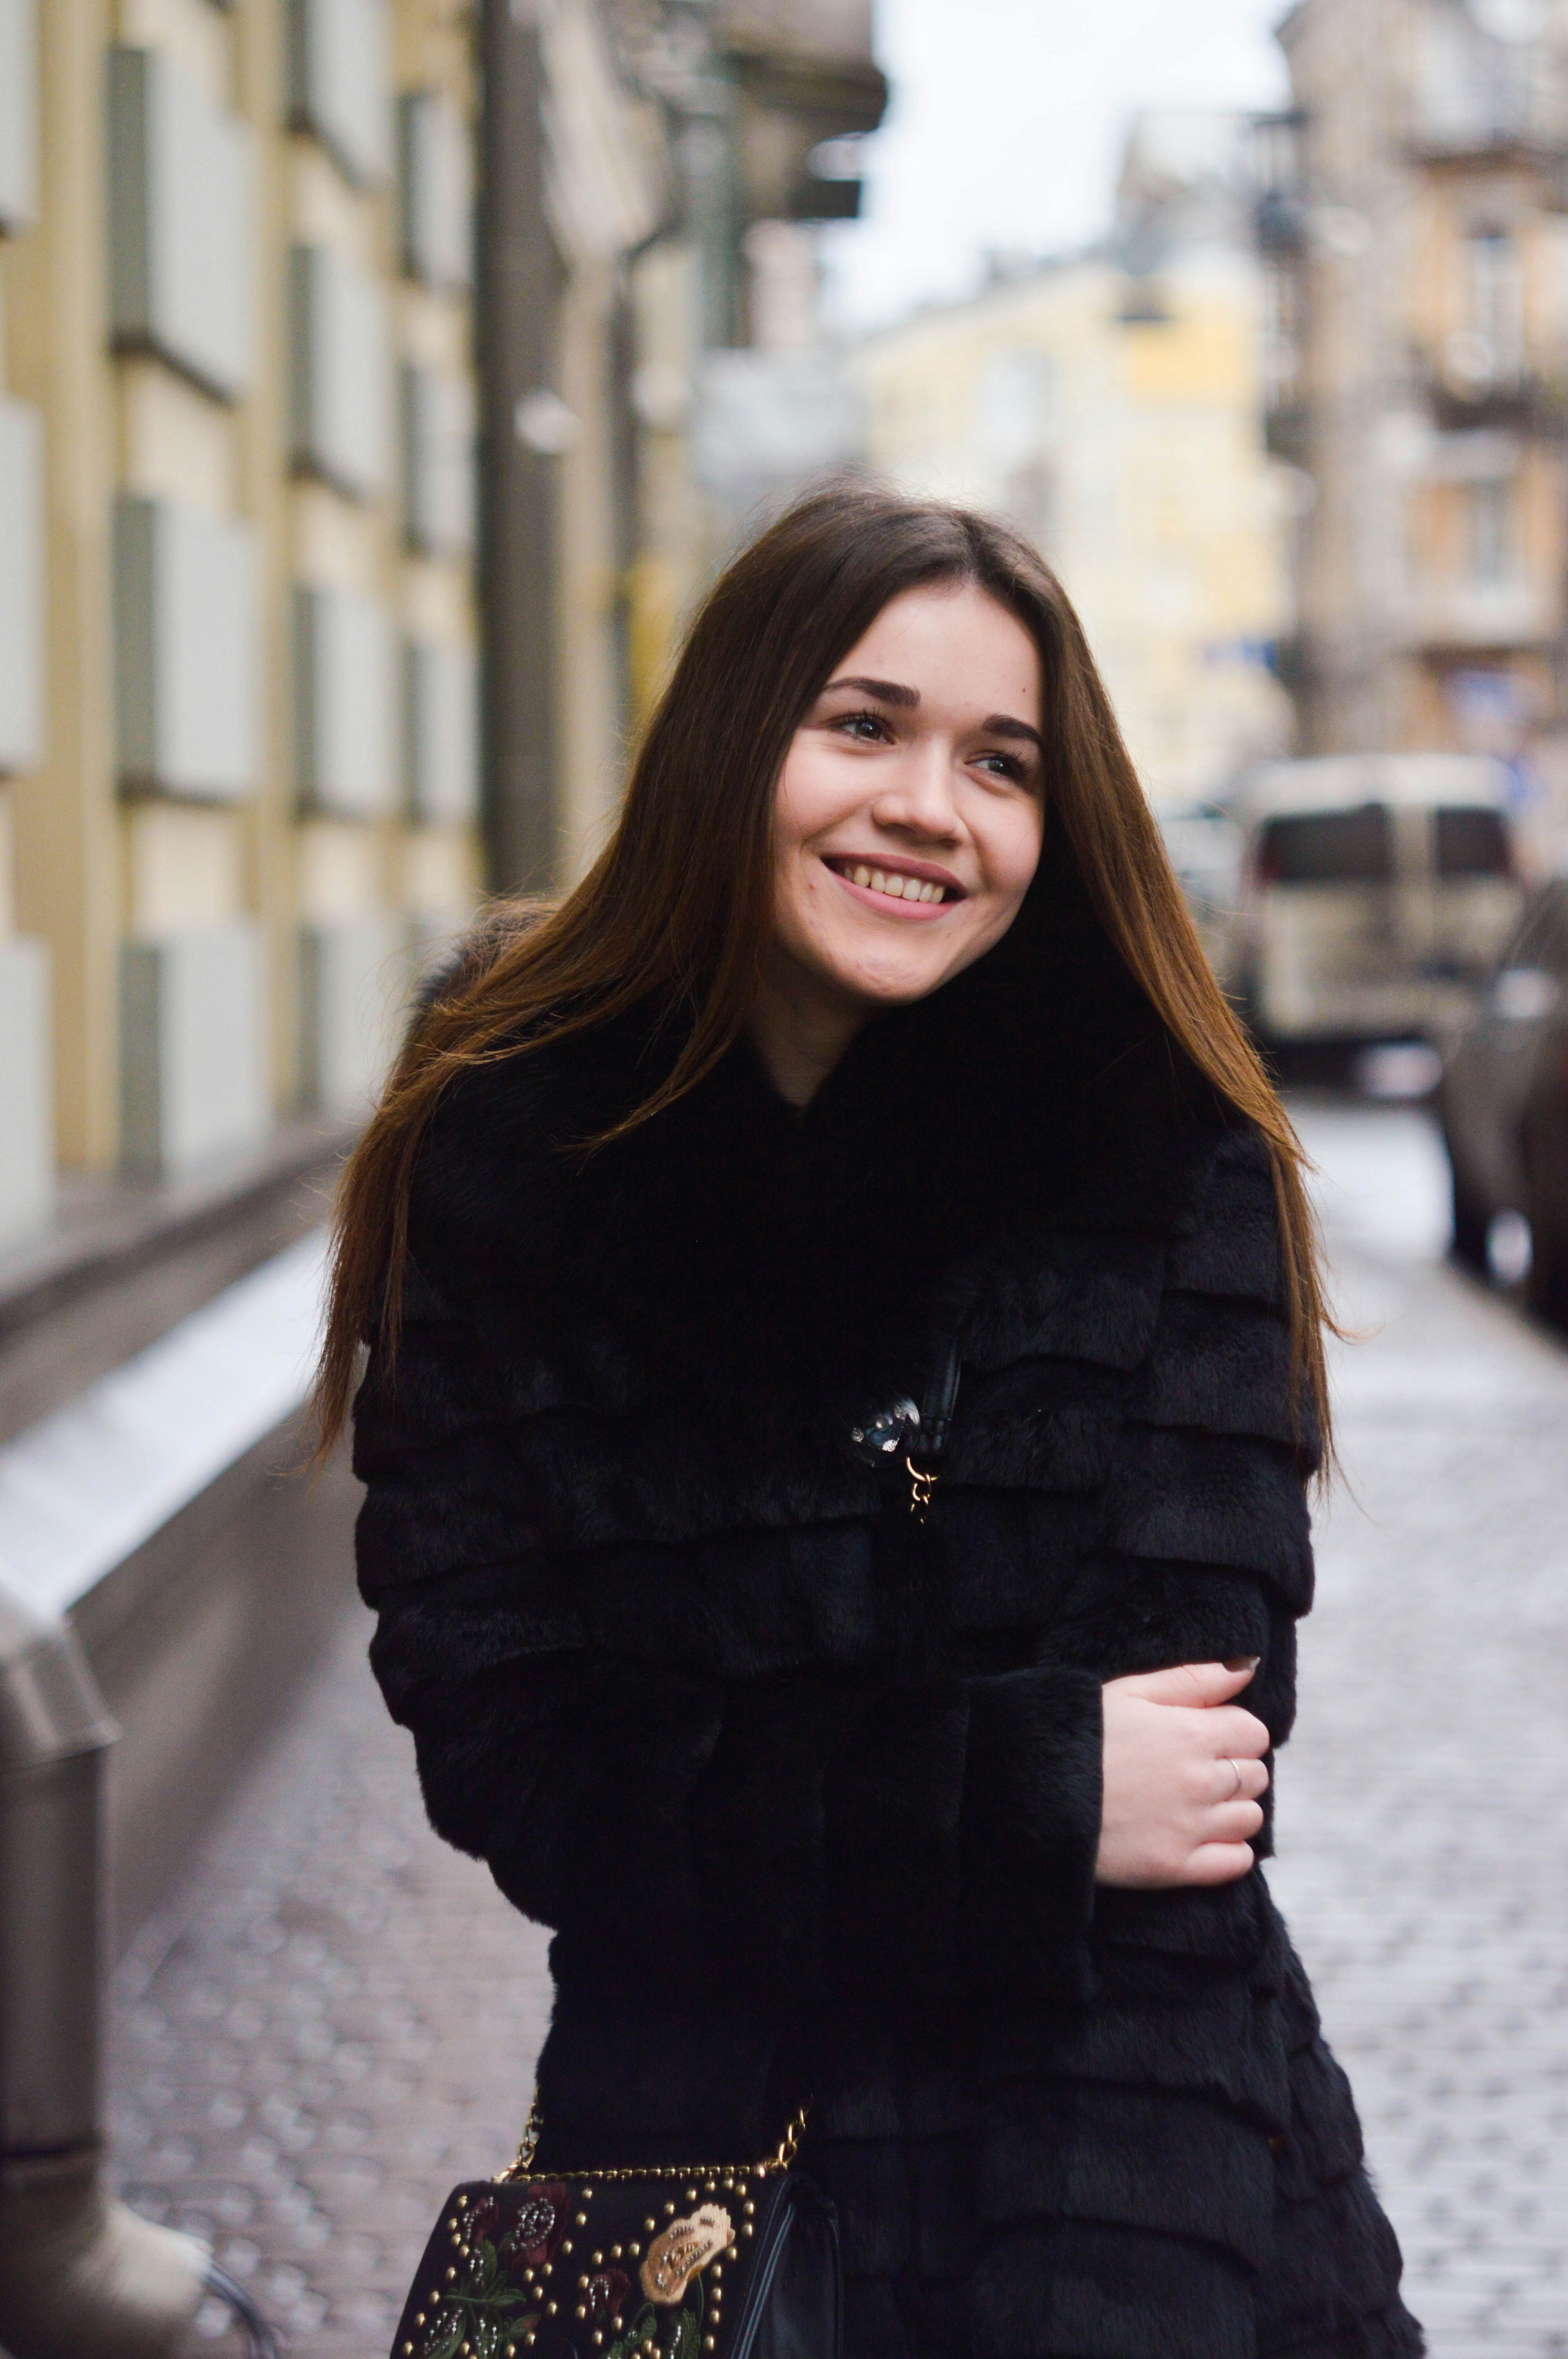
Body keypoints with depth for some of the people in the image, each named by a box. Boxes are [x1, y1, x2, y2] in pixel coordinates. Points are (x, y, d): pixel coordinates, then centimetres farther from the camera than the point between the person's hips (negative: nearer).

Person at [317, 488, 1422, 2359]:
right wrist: (1029, 1794, -18)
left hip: (1131, 2174, 0)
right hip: (682, 2138, 1)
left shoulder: (1164, 1155, -8)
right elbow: (498, 1743, -10)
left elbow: (1193, 1707, -12)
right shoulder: (502, 1153, -6)